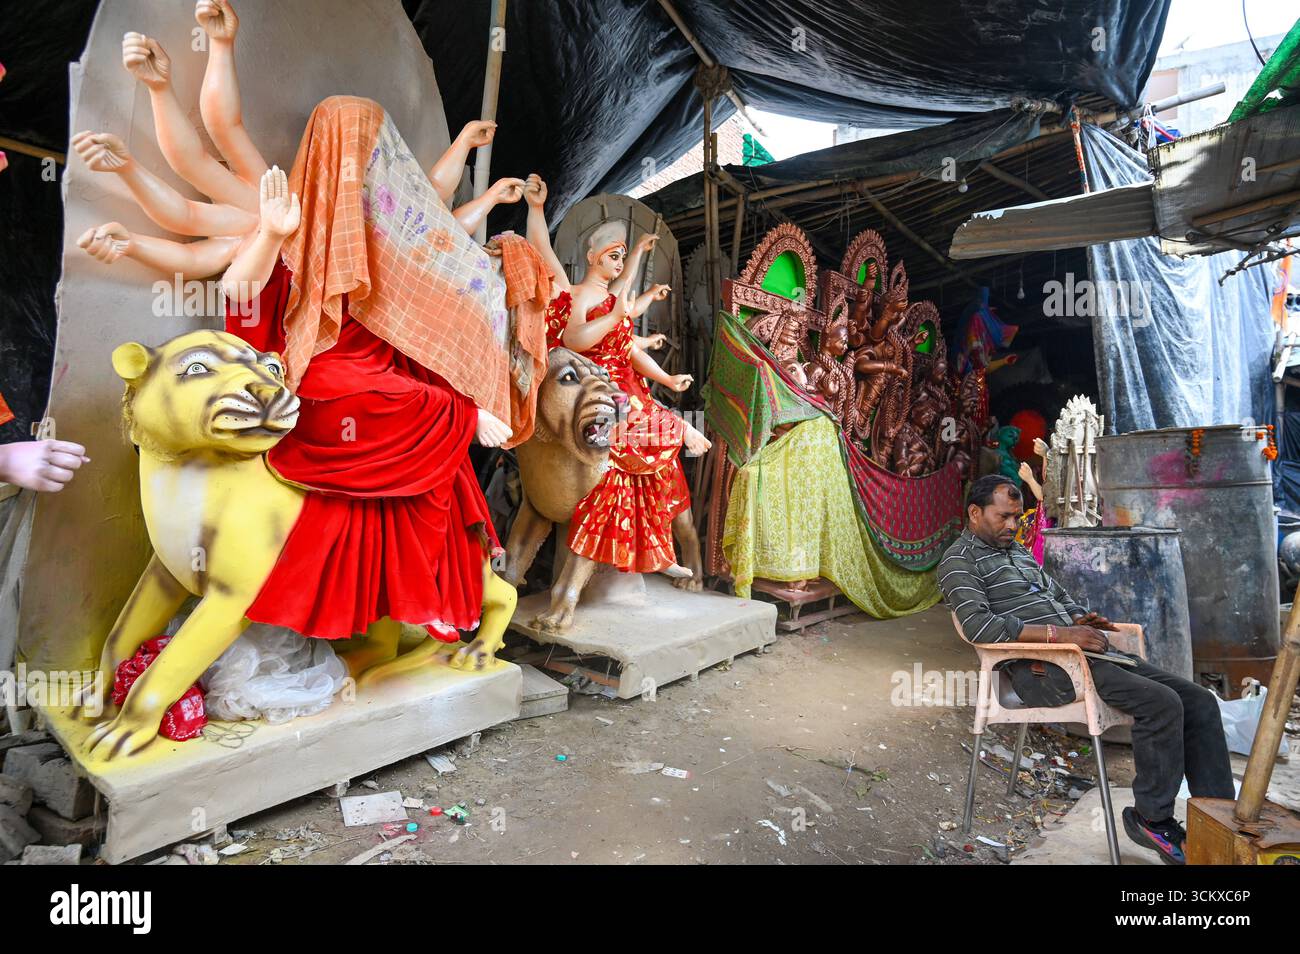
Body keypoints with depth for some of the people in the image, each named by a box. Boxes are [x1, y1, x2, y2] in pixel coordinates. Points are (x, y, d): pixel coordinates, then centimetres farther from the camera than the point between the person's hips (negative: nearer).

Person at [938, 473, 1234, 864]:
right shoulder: (960, 561, -5)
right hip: (1042, 668, -9)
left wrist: (1081, 618, 8)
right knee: (1161, 703, -23)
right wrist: (1058, 633, -23)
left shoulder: (1018, 550, 23)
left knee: (1199, 701, 0)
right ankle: (1152, 819, -5)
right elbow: (978, 624, -21)